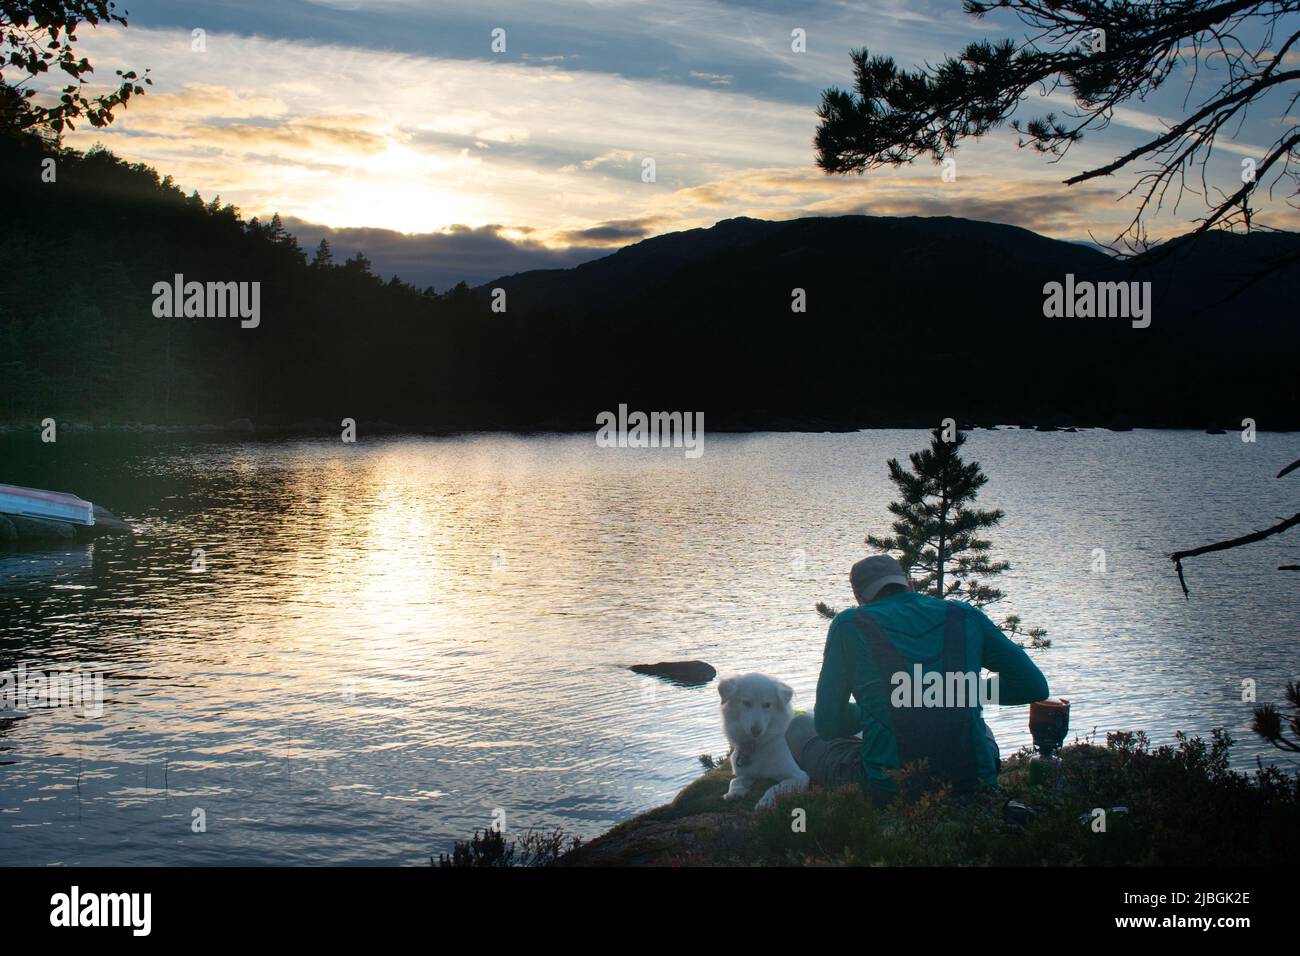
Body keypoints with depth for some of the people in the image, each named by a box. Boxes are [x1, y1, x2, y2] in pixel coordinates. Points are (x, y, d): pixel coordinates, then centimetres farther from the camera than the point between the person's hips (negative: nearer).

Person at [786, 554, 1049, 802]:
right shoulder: (965, 616, 7)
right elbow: (1035, 686, 11)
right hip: (973, 781, 4)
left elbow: (828, 726, 4)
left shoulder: (849, 625, 1)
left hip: (887, 788, -4)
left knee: (800, 727, 22)